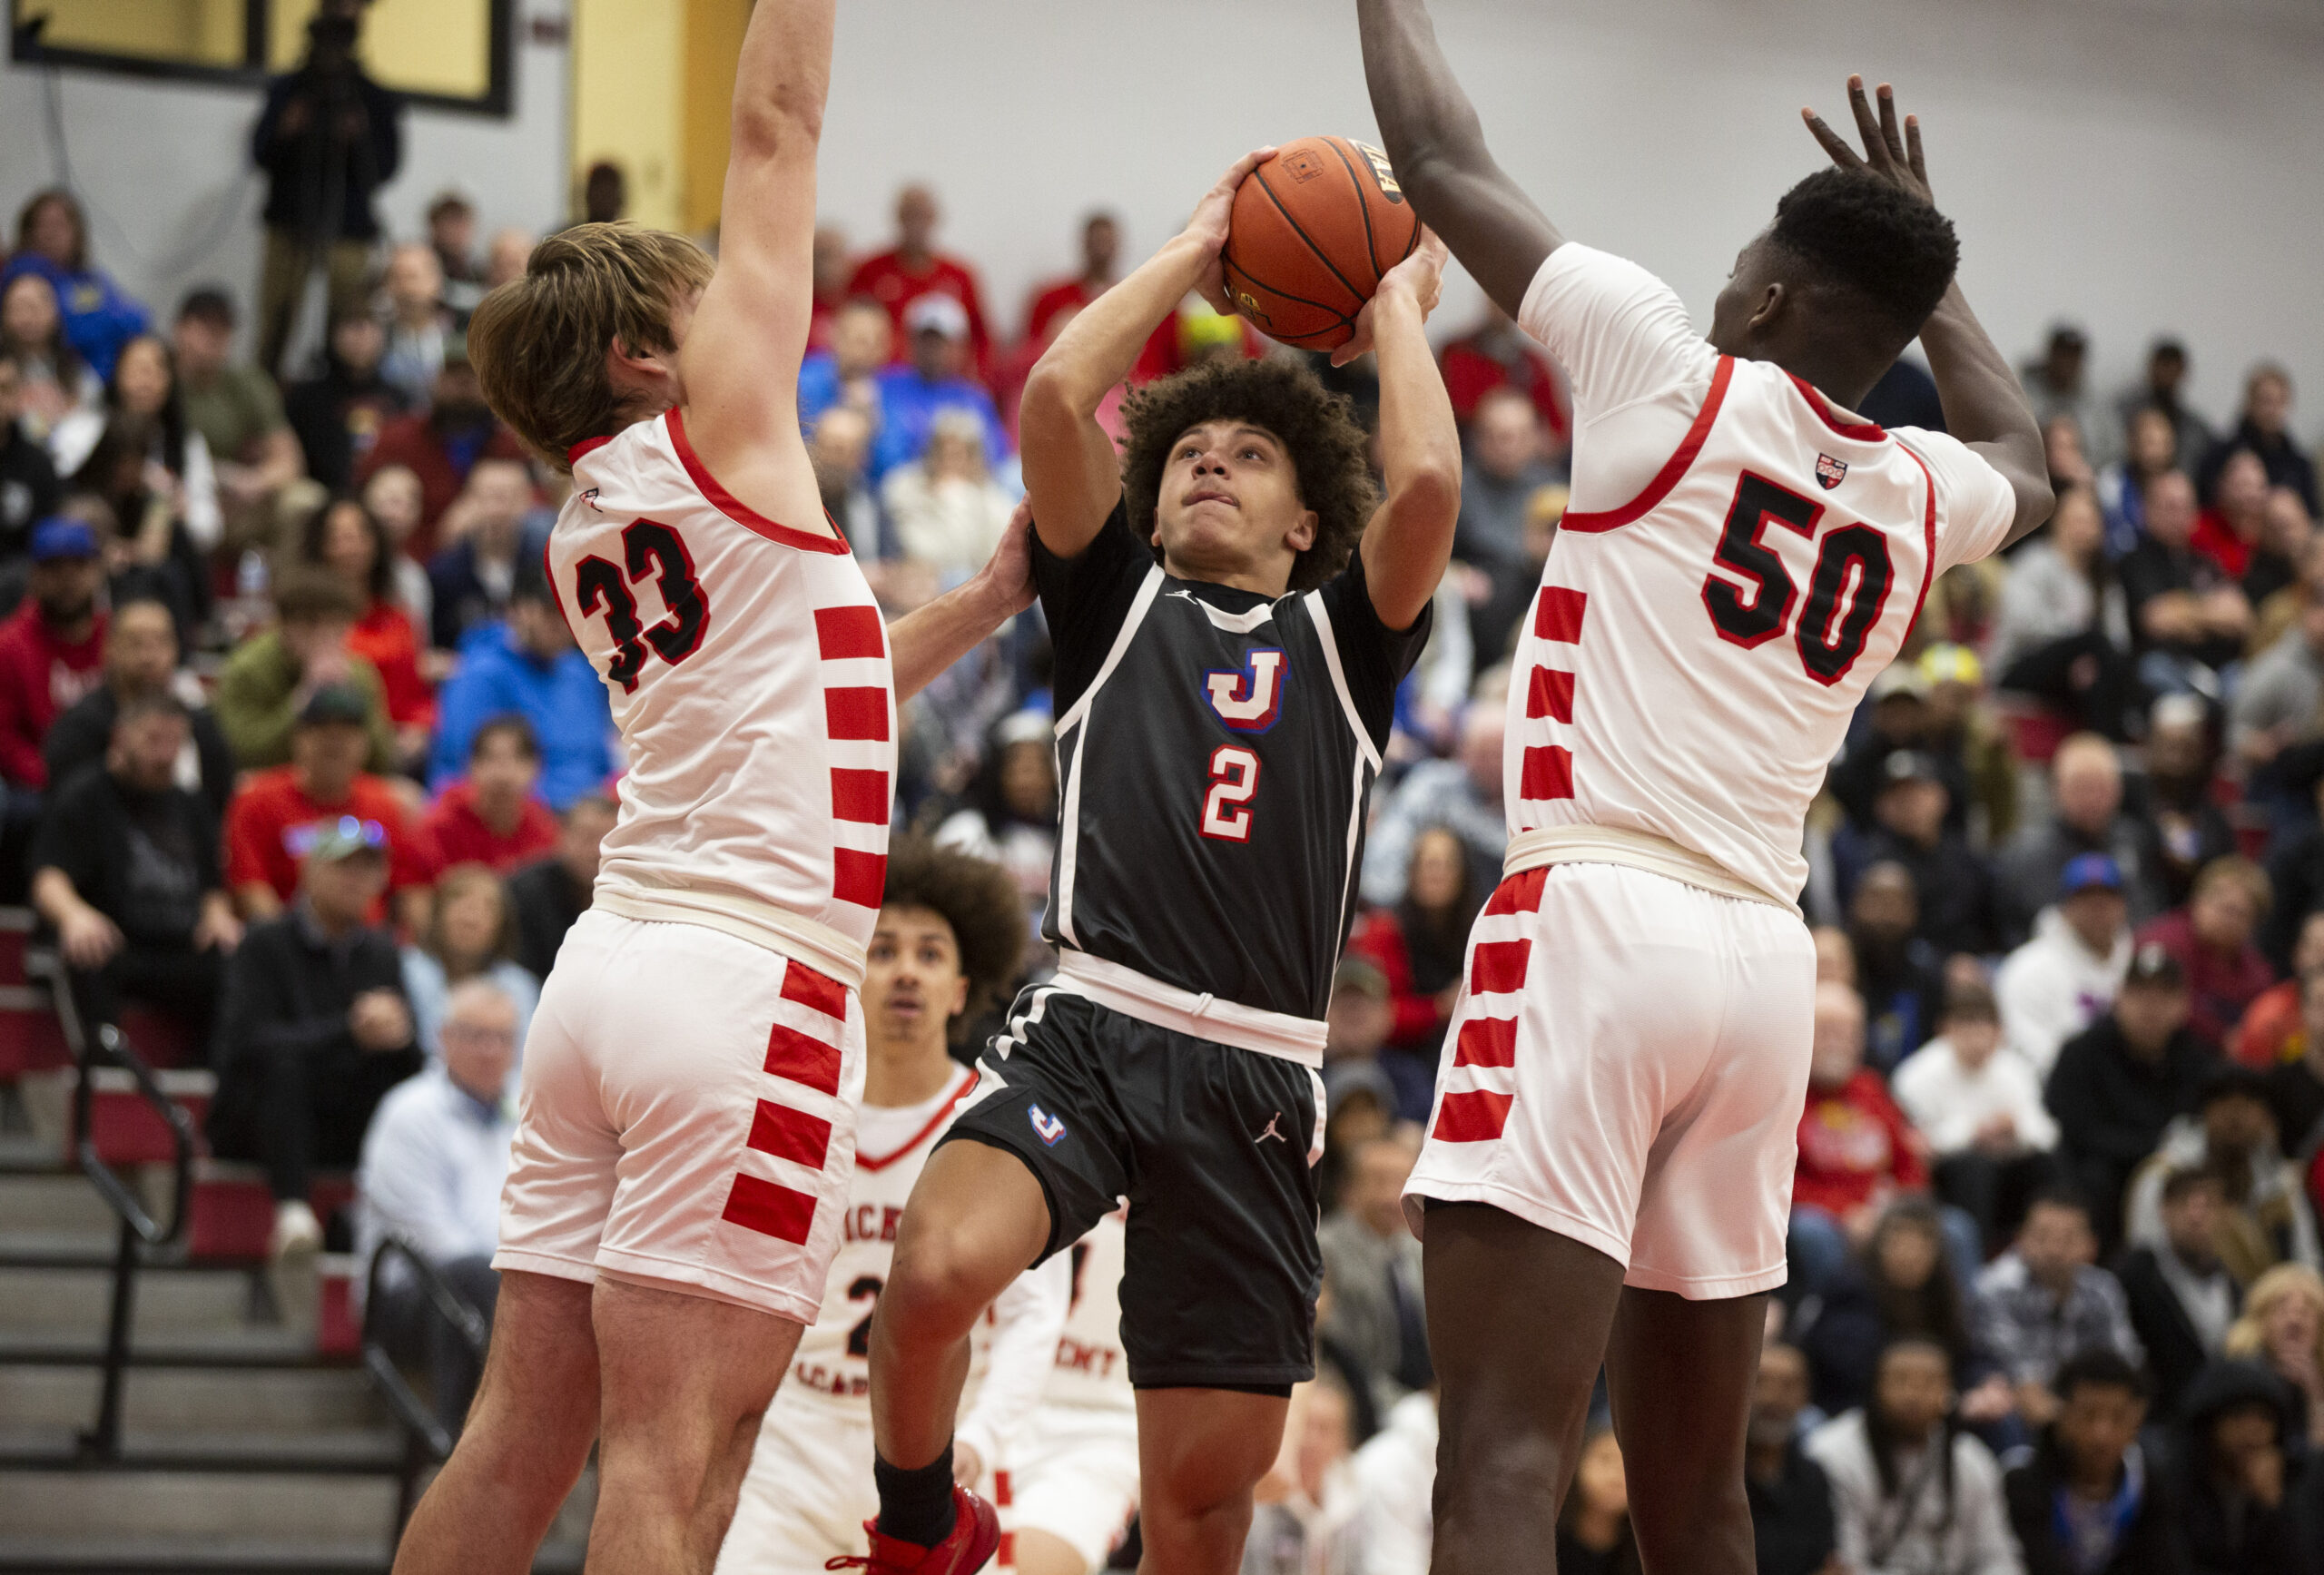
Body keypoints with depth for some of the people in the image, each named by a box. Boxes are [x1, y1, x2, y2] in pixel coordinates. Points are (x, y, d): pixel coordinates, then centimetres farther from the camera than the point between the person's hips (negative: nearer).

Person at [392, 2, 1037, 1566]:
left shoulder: (592, 531, 18)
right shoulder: (712, 431, -4)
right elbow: (777, 126, -1)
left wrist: (988, 601, 29)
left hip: (614, 965, 8)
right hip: (750, 984, -8)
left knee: (520, 1438, 8)